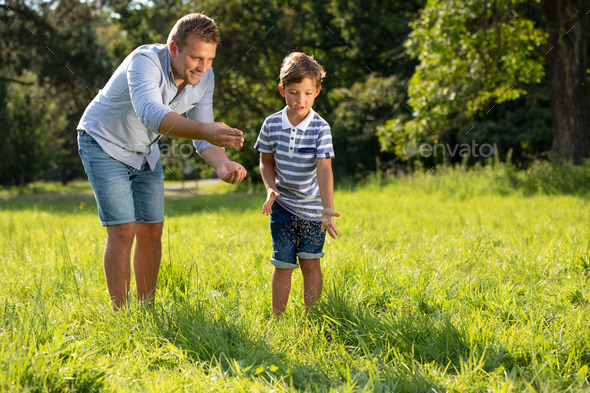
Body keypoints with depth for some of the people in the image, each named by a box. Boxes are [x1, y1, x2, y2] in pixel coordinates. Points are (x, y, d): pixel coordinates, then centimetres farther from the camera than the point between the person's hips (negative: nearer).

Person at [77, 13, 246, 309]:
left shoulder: (204, 77, -14)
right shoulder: (145, 62, -36)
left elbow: (202, 137, -11)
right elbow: (152, 115, -54)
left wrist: (222, 165, -34)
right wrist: (205, 130, -70)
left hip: (144, 151, 7)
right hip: (104, 144, -6)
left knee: (151, 231, 4)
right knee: (123, 231, -13)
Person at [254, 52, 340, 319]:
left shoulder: (320, 129, -13)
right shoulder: (272, 124, -5)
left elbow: (324, 169, -22)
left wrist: (327, 208, -33)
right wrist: (271, 189, -10)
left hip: (312, 207, -1)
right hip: (282, 206, 2)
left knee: (311, 264, 3)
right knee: (283, 265, 3)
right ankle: (278, 321, 14)